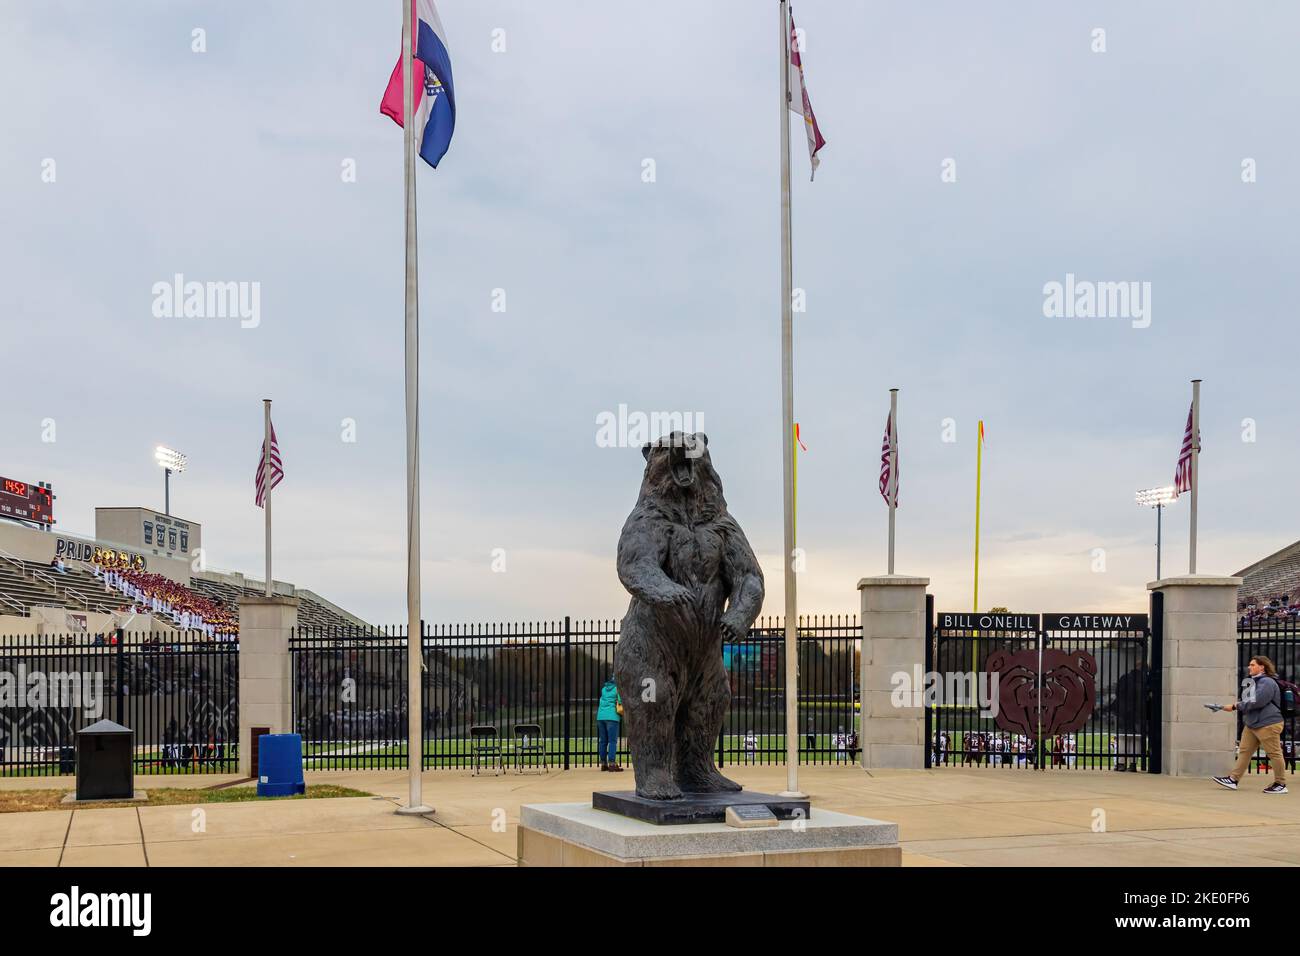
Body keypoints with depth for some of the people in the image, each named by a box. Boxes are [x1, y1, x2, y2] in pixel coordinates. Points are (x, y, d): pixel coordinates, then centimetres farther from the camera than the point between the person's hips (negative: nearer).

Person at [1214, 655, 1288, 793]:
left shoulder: (1267, 682, -14)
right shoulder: (1254, 682, 16)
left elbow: (1257, 702, -22)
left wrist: (1235, 706, -17)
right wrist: (1239, 703, 7)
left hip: (1267, 725, -10)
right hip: (1251, 724, 10)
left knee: (1274, 753, -2)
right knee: (1244, 751, 7)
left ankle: (1281, 784, 5)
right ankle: (1233, 779, 7)